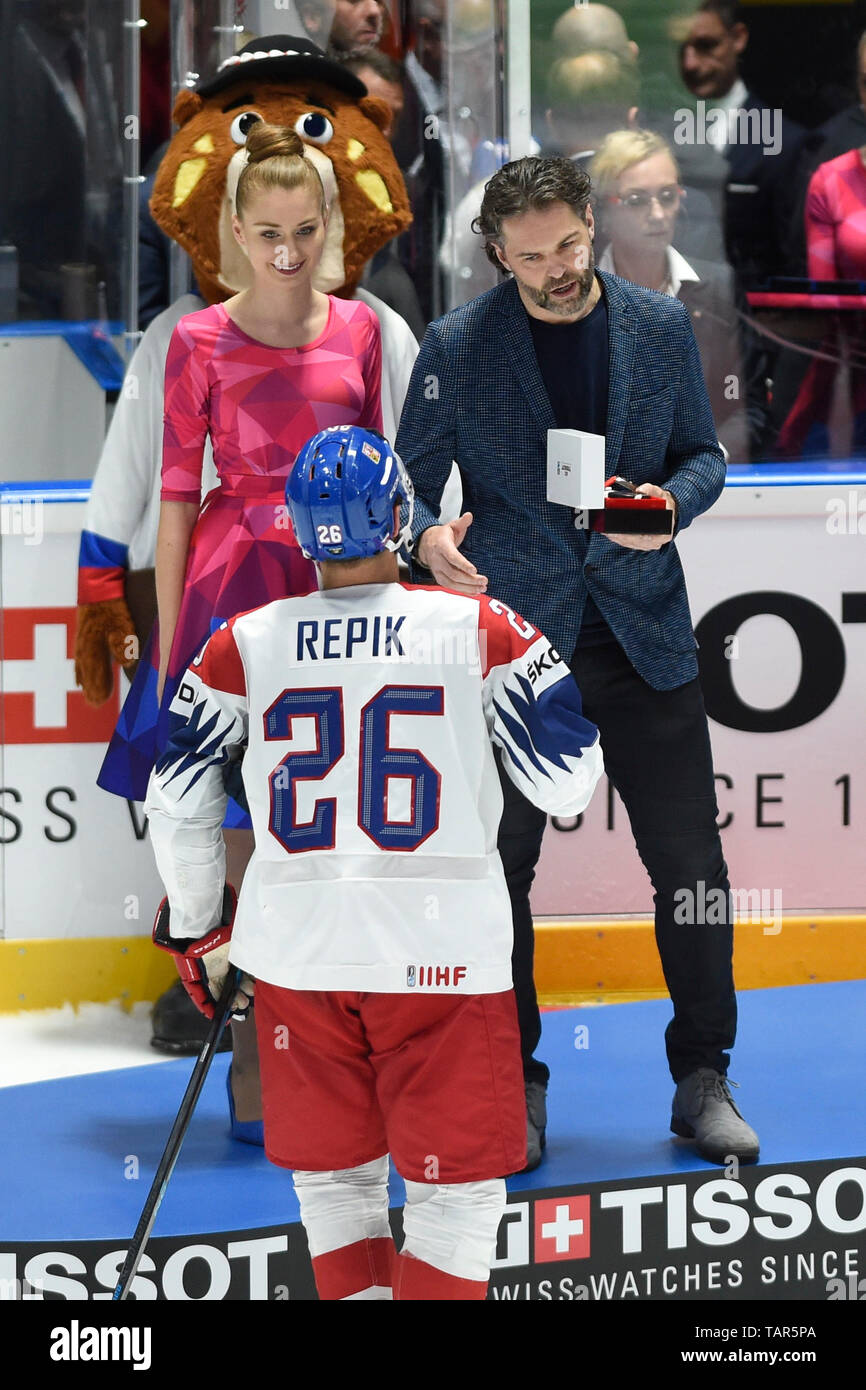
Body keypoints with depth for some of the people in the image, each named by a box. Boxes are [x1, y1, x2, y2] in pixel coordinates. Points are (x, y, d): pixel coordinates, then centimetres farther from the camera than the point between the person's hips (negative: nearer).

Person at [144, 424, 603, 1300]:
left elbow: (176, 803, 9)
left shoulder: (241, 647, 3)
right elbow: (565, 783, 2)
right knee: (459, 1190, 6)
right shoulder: (481, 631, -3)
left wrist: (194, 930, 23)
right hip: (442, 954, -2)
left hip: (296, 949, 2)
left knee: (334, 1179, 17)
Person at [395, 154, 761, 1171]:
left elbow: (704, 455, 12)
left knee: (691, 865, 1)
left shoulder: (662, 328, 4)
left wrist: (671, 501, -10)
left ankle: (702, 1083, 14)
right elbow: (411, 475, 3)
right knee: (500, 867, 5)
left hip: (646, 633, 1)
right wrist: (429, 535, -20)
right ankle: (514, 1087, 18)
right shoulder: (457, 346, -2)